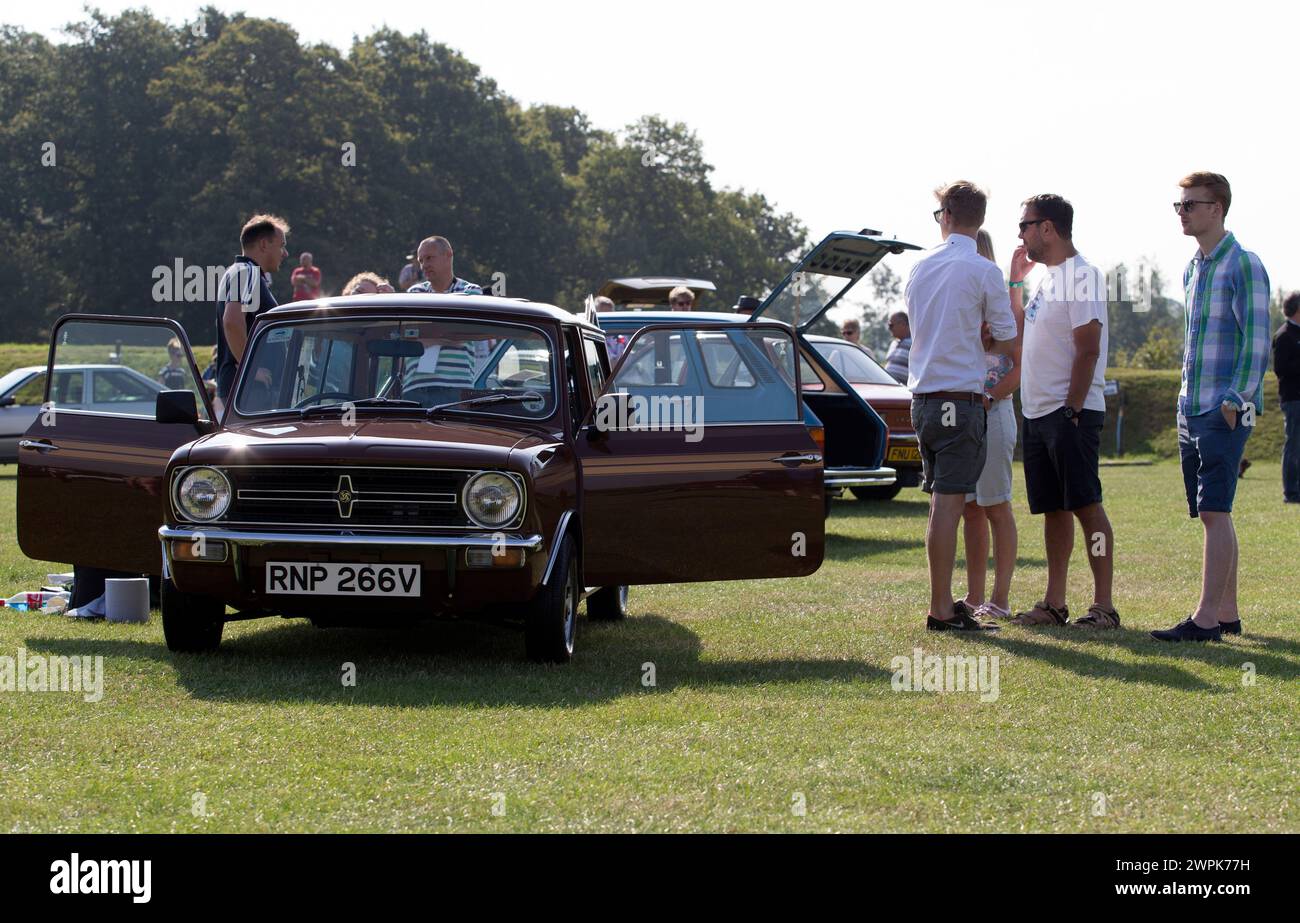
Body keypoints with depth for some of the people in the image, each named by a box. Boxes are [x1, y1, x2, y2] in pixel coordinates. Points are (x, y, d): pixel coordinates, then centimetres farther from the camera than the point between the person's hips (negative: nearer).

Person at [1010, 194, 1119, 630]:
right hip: (1037, 413, 9)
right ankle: (1054, 603, 14)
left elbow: (1088, 351, -17)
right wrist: (1015, 282, 19)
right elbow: (1018, 335, 26)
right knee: (1053, 509, 10)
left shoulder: (1081, 275, -11)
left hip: (1071, 413, -9)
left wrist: (1072, 410, -21)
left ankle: (1103, 605, -7)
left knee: (1086, 505, -8)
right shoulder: (1044, 278, 18)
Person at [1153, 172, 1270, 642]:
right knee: (1210, 513, 10)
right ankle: (1227, 612, 16)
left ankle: (1206, 618, -12)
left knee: (1215, 512, -11)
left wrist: (1236, 400, -18)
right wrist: (1187, 397, 16)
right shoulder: (1192, 269, 17)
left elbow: (1256, 340, -13)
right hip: (1191, 409, 8)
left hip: (1224, 411, -8)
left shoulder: (1243, 265, -8)